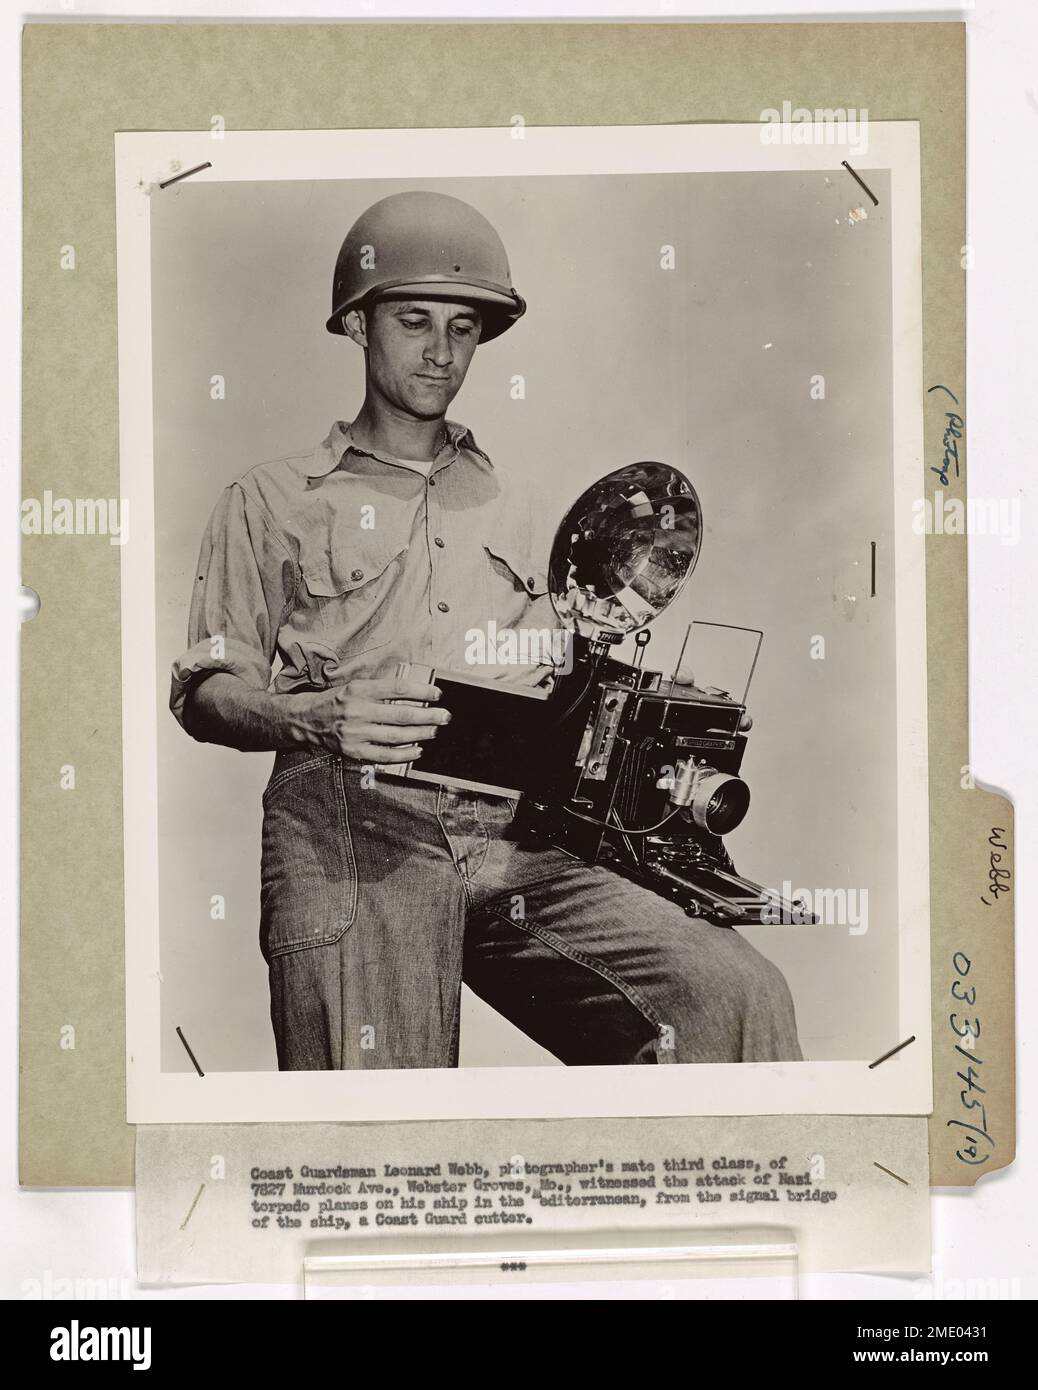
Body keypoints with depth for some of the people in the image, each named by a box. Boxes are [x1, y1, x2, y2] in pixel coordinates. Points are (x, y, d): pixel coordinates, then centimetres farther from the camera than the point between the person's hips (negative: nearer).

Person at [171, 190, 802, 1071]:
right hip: (354, 835, -3)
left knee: (738, 995, -19)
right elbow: (206, 692, 8)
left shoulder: (505, 511, 30)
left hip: (513, 843, 4)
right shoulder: (274, 501, 17)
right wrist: (322, 716, -14)